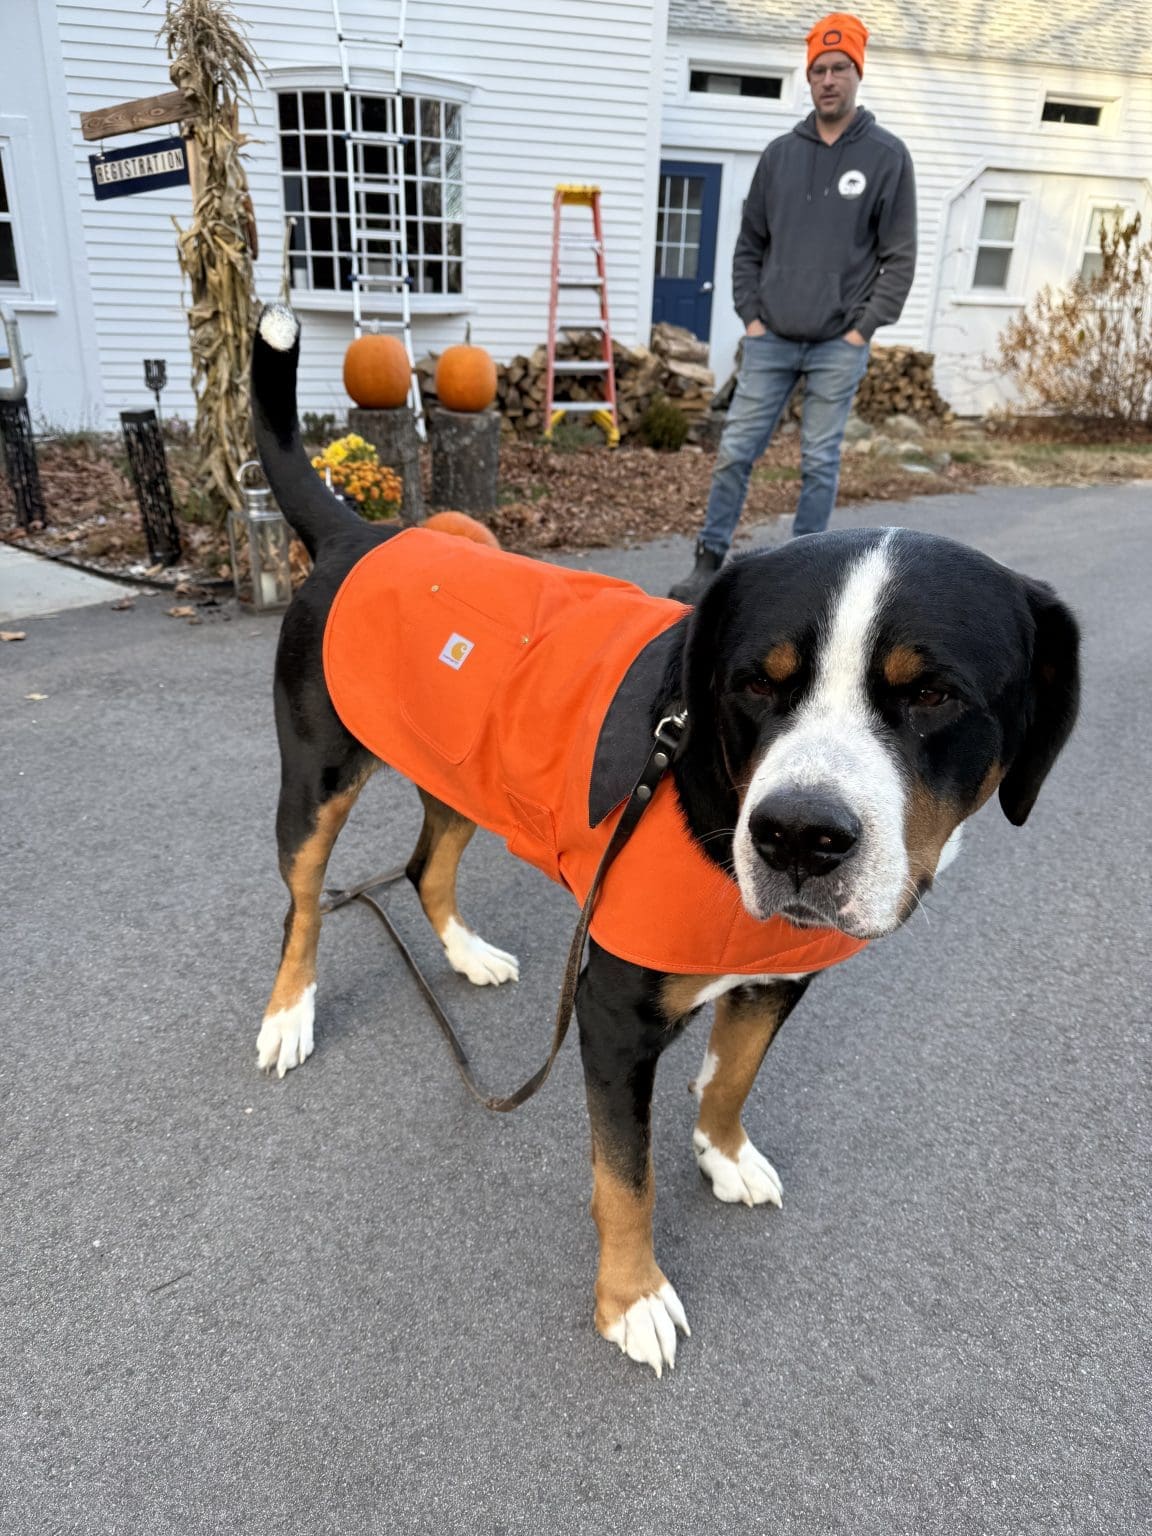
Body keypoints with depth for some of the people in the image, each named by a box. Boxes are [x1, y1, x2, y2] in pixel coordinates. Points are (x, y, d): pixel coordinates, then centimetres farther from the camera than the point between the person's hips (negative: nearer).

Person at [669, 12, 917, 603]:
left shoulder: (887, 155, 3)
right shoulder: (780, 152, 10)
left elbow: (899, 258, 2)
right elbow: (750, 245, 14)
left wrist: (864, 328, -6)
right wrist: (751, 315, 3)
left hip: (838, 346, -2)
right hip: (770, 341, 2)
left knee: (819, 463, 2)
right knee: (734, 453, -2)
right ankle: (709, 562, 7)